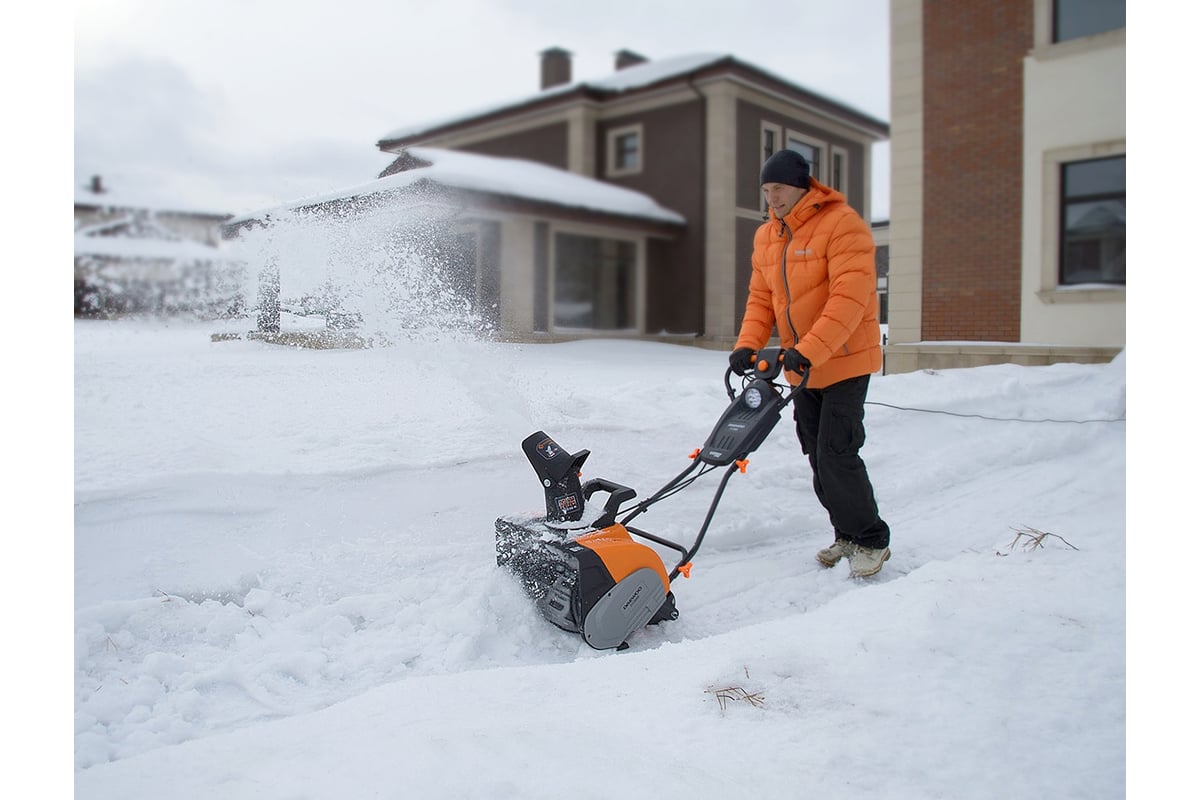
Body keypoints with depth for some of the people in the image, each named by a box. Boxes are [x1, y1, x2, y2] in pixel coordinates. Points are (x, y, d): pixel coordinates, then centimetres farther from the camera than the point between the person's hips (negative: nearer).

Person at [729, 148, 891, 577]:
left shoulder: (842, 224, -14)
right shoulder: (766, 236, 9)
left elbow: (849, 299, -24)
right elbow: (761, 299, 10)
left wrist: (810, 350, -32)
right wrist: (748, 345, -8)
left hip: (845, 361, -7)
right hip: (800, 366, 7)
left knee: (837, 454, -11)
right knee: (817, 456, 11)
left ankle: (872, 540, 8)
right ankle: (846, 535, 26)